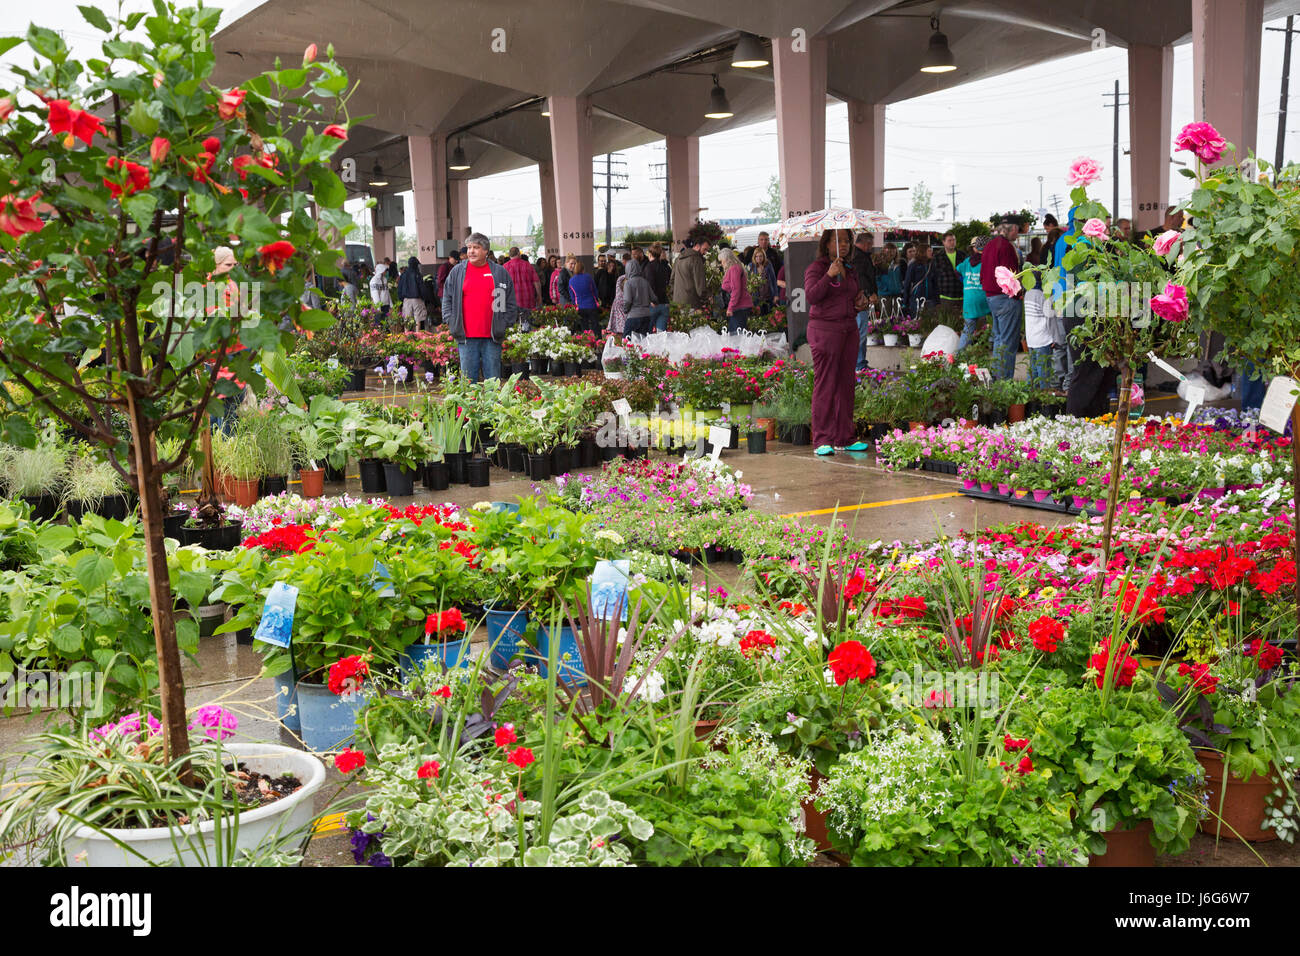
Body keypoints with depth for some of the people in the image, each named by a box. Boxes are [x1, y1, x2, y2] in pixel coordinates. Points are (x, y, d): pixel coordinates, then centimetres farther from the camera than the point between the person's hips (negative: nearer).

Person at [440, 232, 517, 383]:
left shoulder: (500, 273, 8)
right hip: (466, 337, 0)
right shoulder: (457, 272, 8)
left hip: (492, 337, 0)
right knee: (468, 380, 1)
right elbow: (447, 300, 13)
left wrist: (506, 324, 4)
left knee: (493, 380, 3)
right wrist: (451, 323, 4)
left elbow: (511, 303, 11)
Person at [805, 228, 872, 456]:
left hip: (849, 330, 7)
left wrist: (860, 304, 8)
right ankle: (822, 440, -5)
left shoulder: (850, 271, 18)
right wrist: (829, 275, -27)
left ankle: (844, 439, 12)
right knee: (825, 385, -8)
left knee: (846, 384, 6)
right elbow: (811, 296, -18)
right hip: (824, 331, -7)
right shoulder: (816, 268, -3)